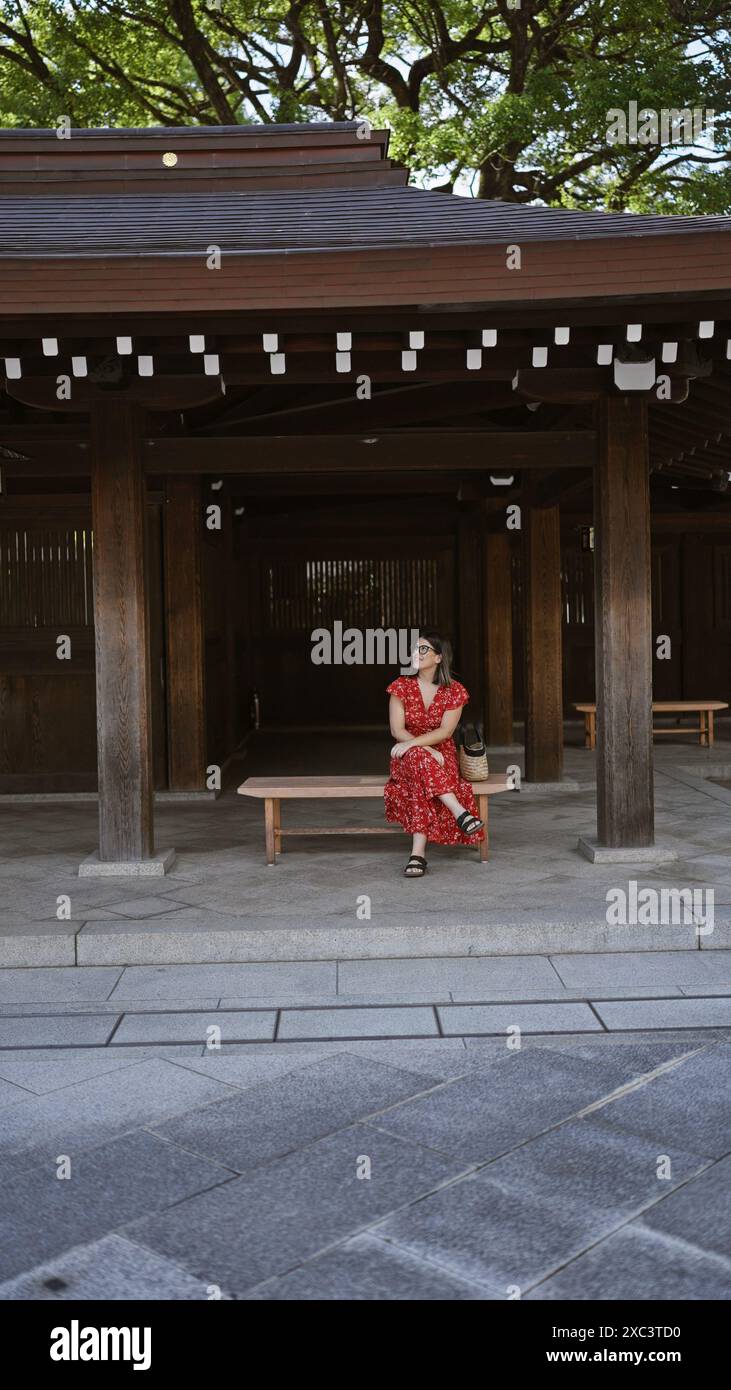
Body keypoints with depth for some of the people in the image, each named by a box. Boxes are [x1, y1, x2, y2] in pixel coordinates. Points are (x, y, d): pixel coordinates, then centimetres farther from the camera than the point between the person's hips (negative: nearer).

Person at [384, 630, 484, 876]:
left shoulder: (454, 691, -2)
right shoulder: (402, 686, -1)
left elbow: (445, 731, -12)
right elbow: (397, 730, -8)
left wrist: (412, 743, -27)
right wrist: (428, 750, -22)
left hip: (441, 754, 0)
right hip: (407, 757, 1)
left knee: (421, 782, -35)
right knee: (420, 760, -37)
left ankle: (418, 853, -42)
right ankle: (461, 813, -44)